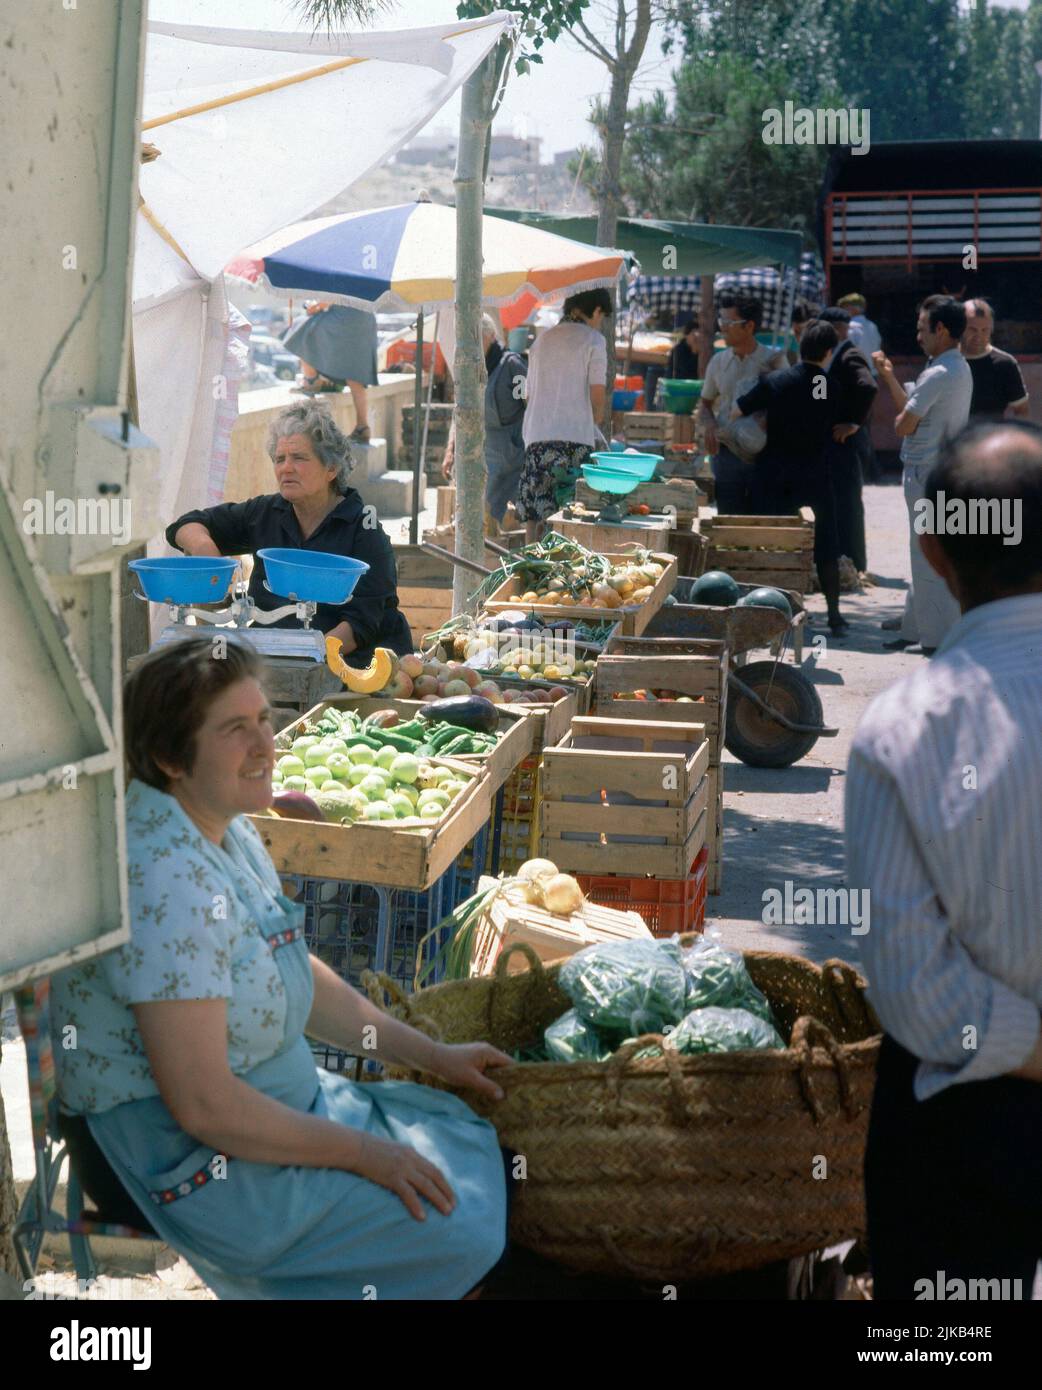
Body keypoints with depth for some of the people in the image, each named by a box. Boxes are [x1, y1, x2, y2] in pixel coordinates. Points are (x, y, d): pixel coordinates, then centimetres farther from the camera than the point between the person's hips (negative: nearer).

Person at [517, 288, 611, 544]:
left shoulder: (543, 339, 18)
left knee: (535, 518, 3)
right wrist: (595, 424, 13)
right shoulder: (592, 340, 1)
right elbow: (597, 394, -5)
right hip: (576, 436, -5)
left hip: (537, 435, 5)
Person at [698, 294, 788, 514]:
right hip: (727, 453, 3)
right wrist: (709, 424, -2)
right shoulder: (719, 361, 7)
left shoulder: (774, 360, -3)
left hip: (766, 454, -3)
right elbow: (705, 402, 19)